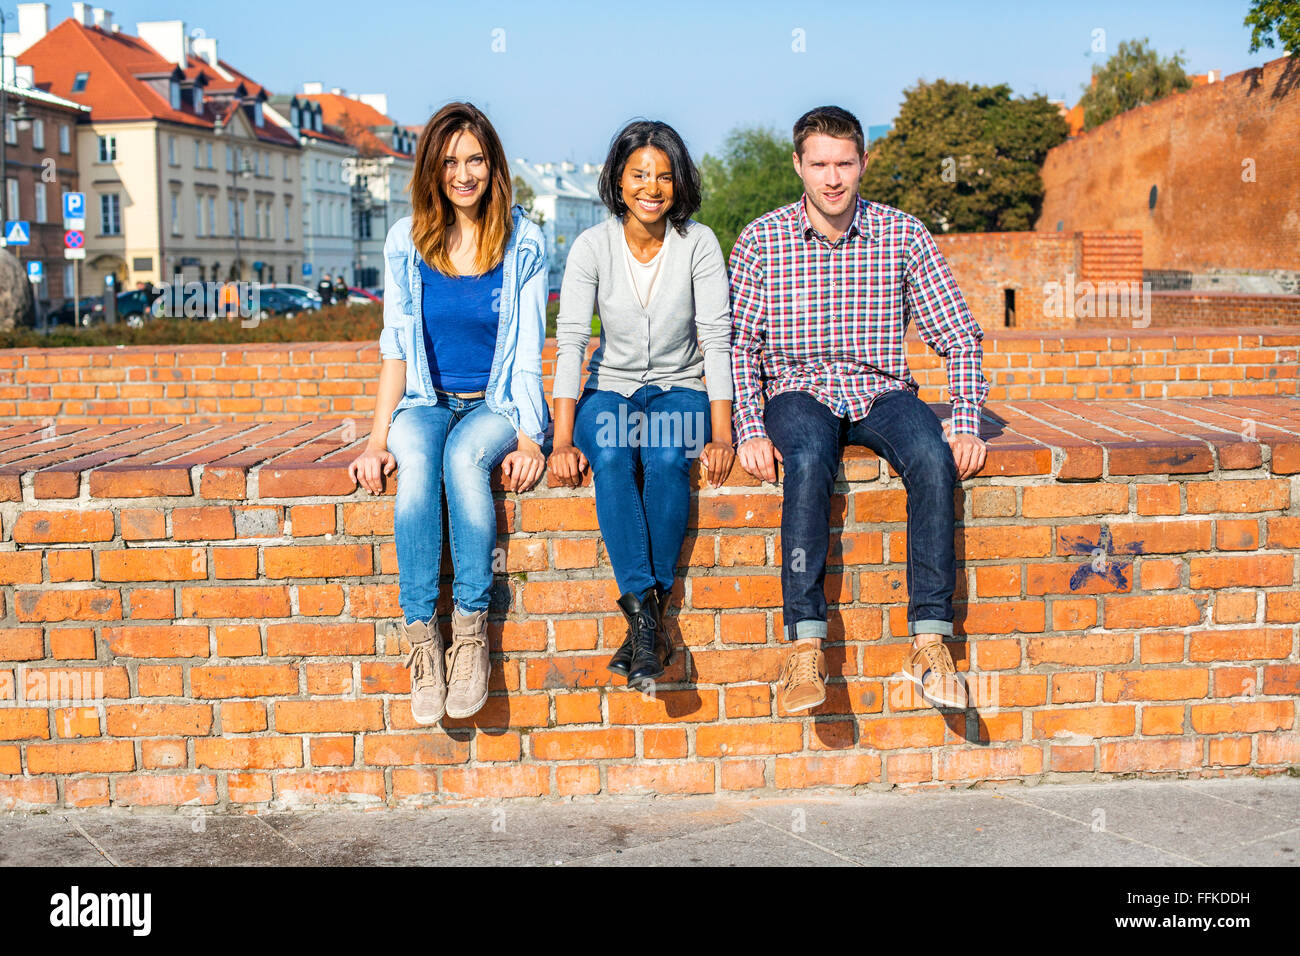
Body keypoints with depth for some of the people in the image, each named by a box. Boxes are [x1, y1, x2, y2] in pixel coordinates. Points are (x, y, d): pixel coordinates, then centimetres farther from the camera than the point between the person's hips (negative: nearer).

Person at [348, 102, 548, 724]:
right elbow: (396, 347, 5)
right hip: (427, 402, 2)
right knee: (415, 462, -34)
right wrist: (378, 437, -5)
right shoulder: (407, 240, 5)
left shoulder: (524, 242, 0)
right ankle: (421, 638, -34)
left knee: (463, 455, -36)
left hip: (498, 405, -1)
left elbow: (527, 352, -1)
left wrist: (528, 437, -14)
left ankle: (471, 629, -32)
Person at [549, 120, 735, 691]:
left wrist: (721, 435, -20)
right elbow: (569, 341, -13)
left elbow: (717, 340, -10)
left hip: (679, 390, 0)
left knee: (667, 459, -34)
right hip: (610, 389, 1)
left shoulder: (698, 244, -7)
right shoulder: (592, 247, -7)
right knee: (610, 457, -33)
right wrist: (562, 440, -24)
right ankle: (646, 618, -33)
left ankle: (644, 620, -25)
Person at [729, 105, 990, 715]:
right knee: (808, 459, -36)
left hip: (882, 391, 1)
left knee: (933, 457, -31)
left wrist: (965, 423, -9)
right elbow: (736, 344, 0)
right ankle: (805, 644, -34)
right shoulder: (760, 242, 0)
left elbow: (959, 337, 4)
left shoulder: (903, 236, 2)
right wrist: (750, 429, -14)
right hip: (799, 391, -1)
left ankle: (929, 638, -26)